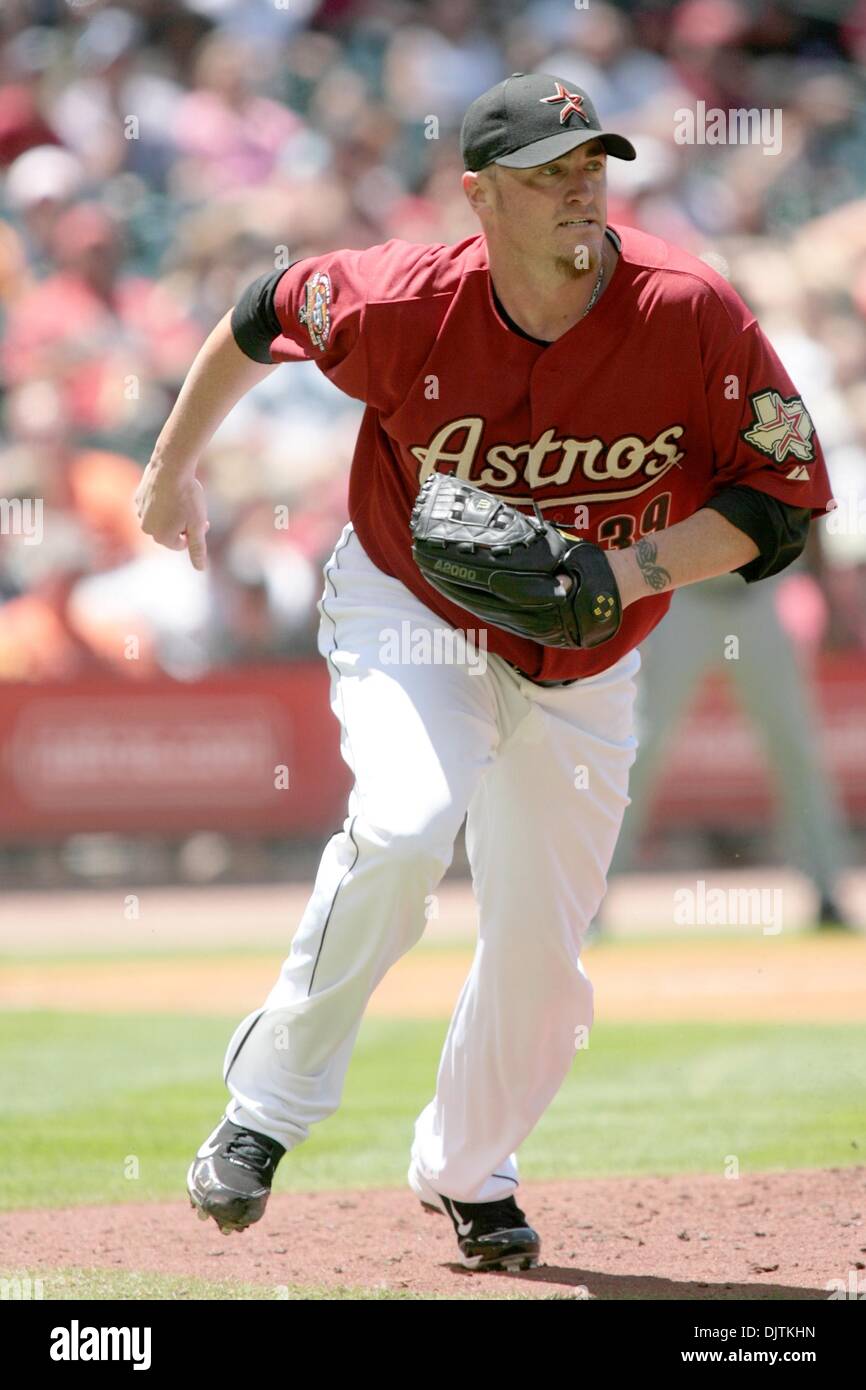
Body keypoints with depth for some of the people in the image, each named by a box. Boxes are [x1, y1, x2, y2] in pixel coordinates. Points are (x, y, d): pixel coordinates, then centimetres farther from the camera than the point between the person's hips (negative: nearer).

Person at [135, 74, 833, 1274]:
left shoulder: (692, 313, -23)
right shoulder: (403, 307, -23)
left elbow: (784, 500, -16)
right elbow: (263, 317, -2)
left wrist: (626, 574, -27)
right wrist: (173, 470, 10)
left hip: (581, 669, 2)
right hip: (410, 620, -2)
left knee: (542, 949, 5)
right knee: (402, 827, -30)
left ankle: (466, 1173, 33)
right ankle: (267, 1108, -15)